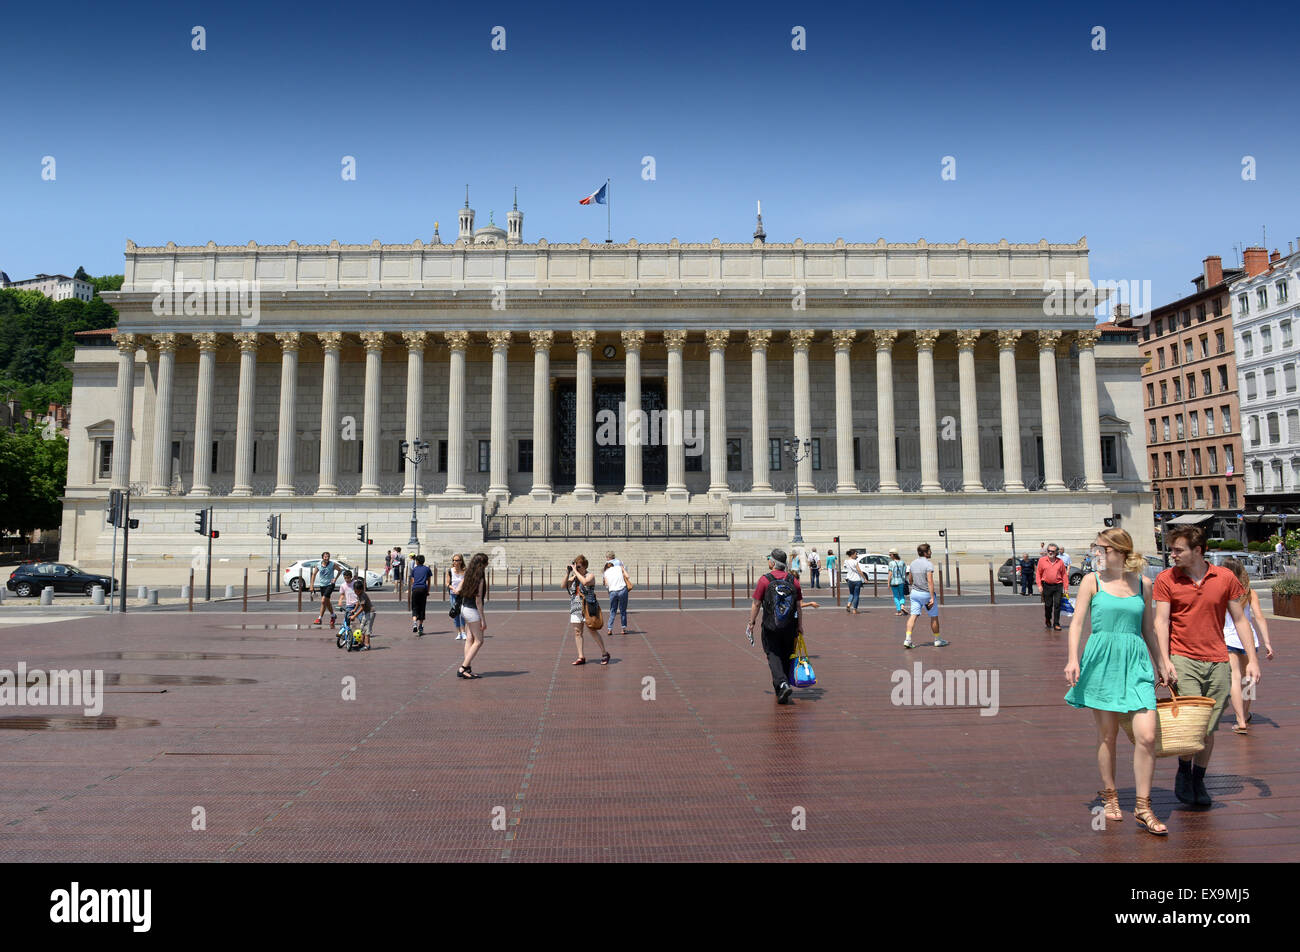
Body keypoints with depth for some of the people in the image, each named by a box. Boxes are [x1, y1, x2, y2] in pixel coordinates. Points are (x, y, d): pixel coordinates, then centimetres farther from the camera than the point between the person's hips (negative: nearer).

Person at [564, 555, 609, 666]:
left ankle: (604, 654, 4)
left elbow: (585, 582, -24)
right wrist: (567, 573, -2)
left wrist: (575, 571, -17)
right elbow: (564, 586, 8)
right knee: (577, 632, 3)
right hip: (575, 607, 6)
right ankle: (581, 657, 8)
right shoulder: (574, 577, 15)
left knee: (593, 631, -6)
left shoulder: (590, 575, -3)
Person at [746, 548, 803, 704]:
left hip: (770, 627, -3)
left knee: (773, 656, 3)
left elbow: (756, 604, -7)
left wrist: (751, 623, 4)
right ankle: (779, 688, 25)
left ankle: (782, 684, -17)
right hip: (790, 627, 3)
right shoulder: (793, 580, 1)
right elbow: (798, 606, 4)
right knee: (786, 657, 16)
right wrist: (799, 627, 12)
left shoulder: (764, 580, -10)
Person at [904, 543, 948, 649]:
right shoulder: (928, 564, -16)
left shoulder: (913, 563, 6)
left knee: (913, 615, 2)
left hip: (915, 592, 6)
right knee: (934, 617, 10)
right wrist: (932, 598, -23)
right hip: (926, 594, -6)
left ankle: (908, 639, -10)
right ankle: (937, 640, 21)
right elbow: (930, 581, -22)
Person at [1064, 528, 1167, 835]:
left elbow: (1149, 629, 16)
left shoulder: (1142, 584, 7)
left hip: (1136, 662, 1)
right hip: (1101, 660, -1)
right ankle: (1109, 794, 27)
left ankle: (1143, 807, 6)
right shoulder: (1092, 581, 1)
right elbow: (1077, 622, -3)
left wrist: (1161, 665, 18)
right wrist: (1073, 658, -15)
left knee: (1146, 735, -7)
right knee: (1107, 735, 7)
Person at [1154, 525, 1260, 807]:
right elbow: (1161, 622, -5)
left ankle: (1198, 779, 26)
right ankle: (1184, 772, 13)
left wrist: (1252, 659, 4)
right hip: (1183, 659, -2)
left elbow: (1239, 620, 8)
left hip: (1218, 661, 2)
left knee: (1209, 726, 9)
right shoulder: (1166, 579, -3)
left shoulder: (1225, 578, 2)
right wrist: (1165, 661, -14)